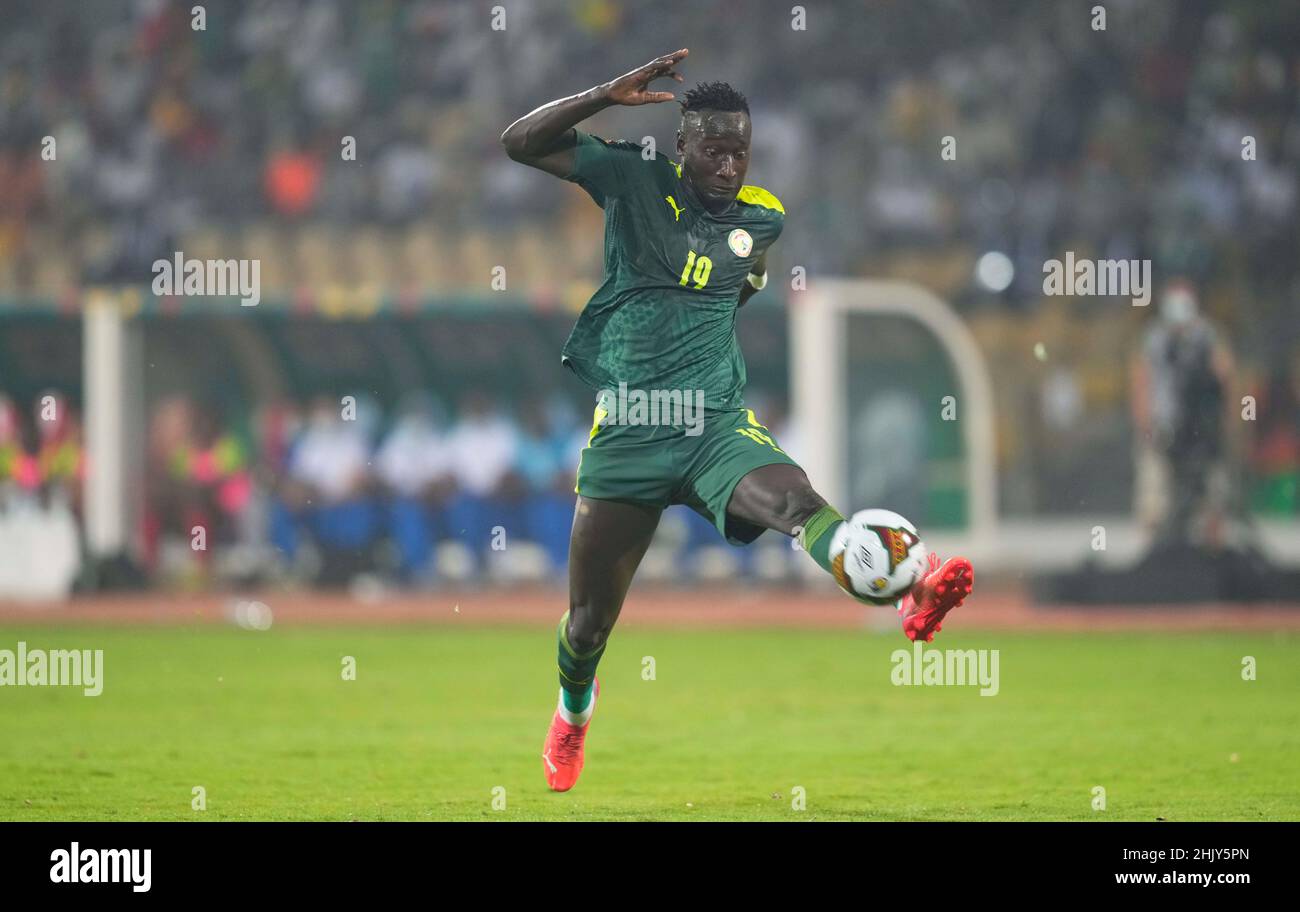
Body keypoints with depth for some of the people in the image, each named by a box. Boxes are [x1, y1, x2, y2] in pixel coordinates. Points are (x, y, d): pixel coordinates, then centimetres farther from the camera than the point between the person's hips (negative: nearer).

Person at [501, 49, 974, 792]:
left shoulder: (764, 219, 7)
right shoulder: (635, 179, -2)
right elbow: (519, 142, -10)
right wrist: (610, 95, -18)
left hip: (718, 423, 1)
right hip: (627, 430, -1)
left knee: (797, 500, -32)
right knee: (590, 620, 7)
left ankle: (914, 600, -60)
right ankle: (574, 710, 43)